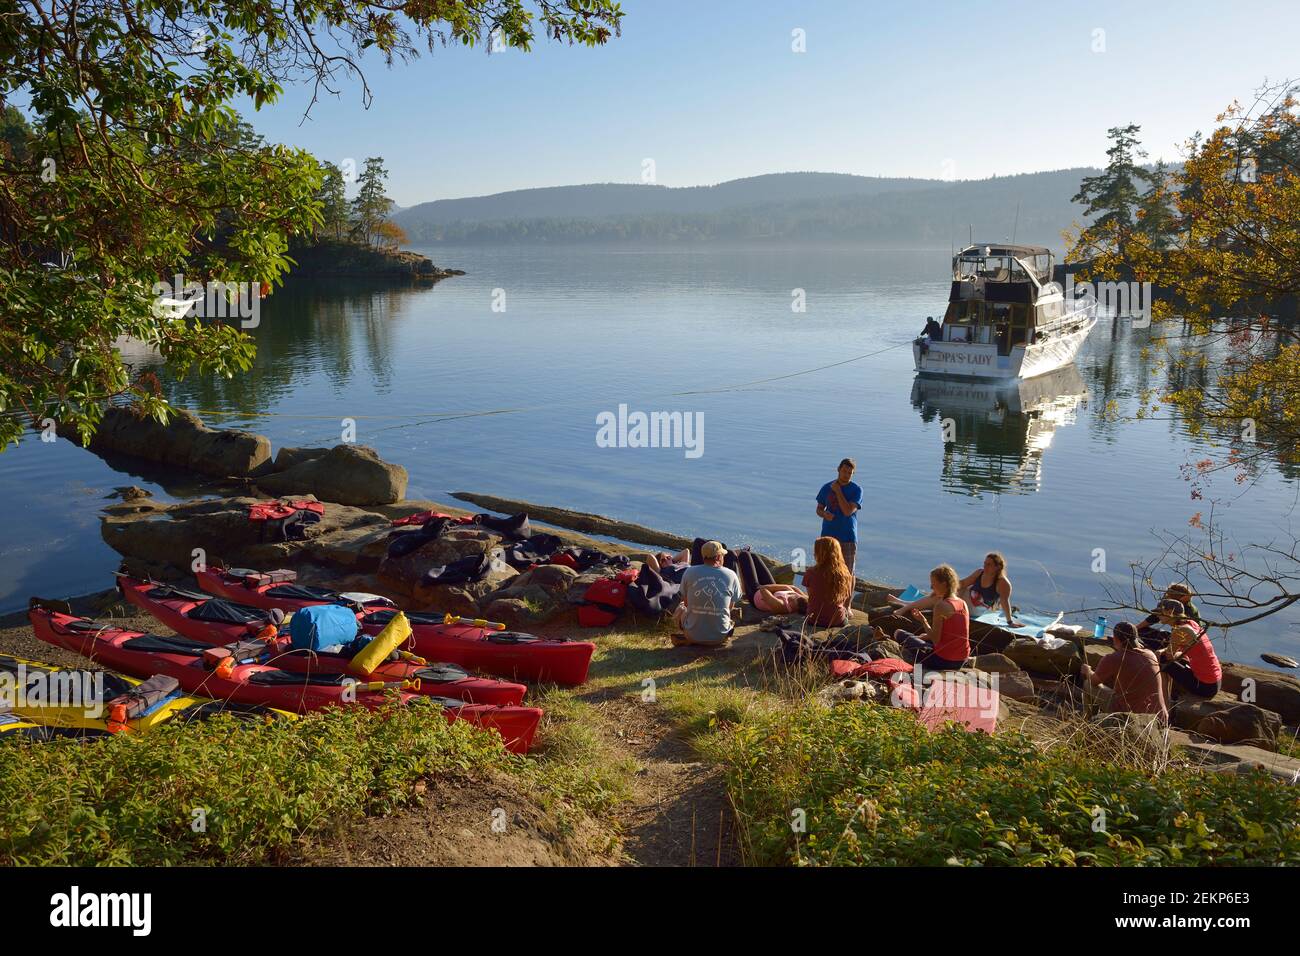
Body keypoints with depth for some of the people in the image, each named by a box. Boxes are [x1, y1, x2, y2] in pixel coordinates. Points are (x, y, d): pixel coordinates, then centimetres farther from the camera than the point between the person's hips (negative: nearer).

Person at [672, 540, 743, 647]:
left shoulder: (689, 572, -5)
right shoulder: (731, 575, -6)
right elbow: (731, 607, 6)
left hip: (693, 635, -1)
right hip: (720, 637, 1)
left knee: (680, 609, 28)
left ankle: (689, 641, 13)